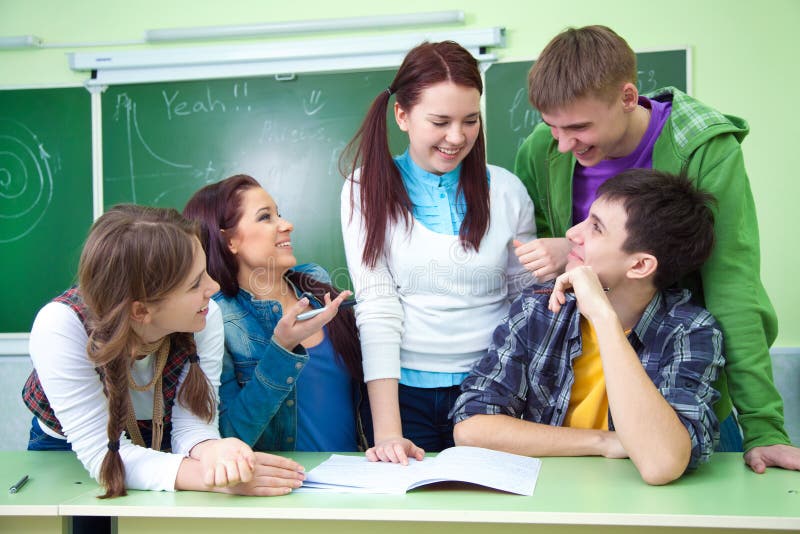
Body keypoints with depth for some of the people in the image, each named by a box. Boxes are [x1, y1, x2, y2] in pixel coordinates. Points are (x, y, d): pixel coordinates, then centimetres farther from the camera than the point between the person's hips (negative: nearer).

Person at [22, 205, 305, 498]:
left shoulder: (206, 317, -21)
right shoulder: (59, 328, -29)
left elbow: (191, 424, -19)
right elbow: (100, 453, -29)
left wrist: (211, 451, -42)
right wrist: (209, 476, -42)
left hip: (160, 447, 1)